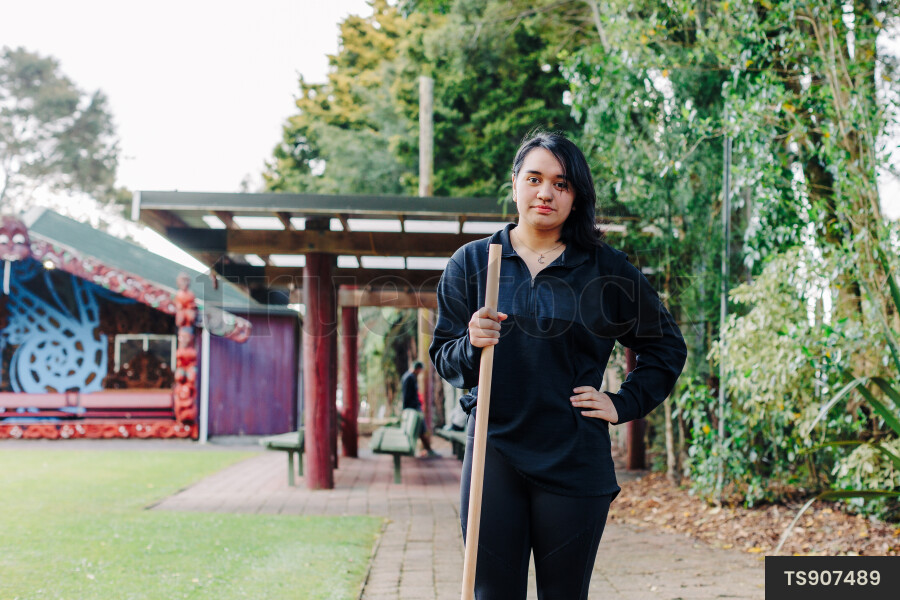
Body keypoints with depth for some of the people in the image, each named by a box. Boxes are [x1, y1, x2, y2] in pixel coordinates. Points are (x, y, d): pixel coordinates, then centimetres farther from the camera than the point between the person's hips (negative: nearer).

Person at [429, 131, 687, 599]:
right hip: (494, 457, 1)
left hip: (575, 460, 0)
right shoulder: (472, 262, 6)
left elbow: (667, 347, 14)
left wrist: (623, 404, 4)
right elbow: (442, 359, 7)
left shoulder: (607, 269, 4)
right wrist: (471, 346, -14)